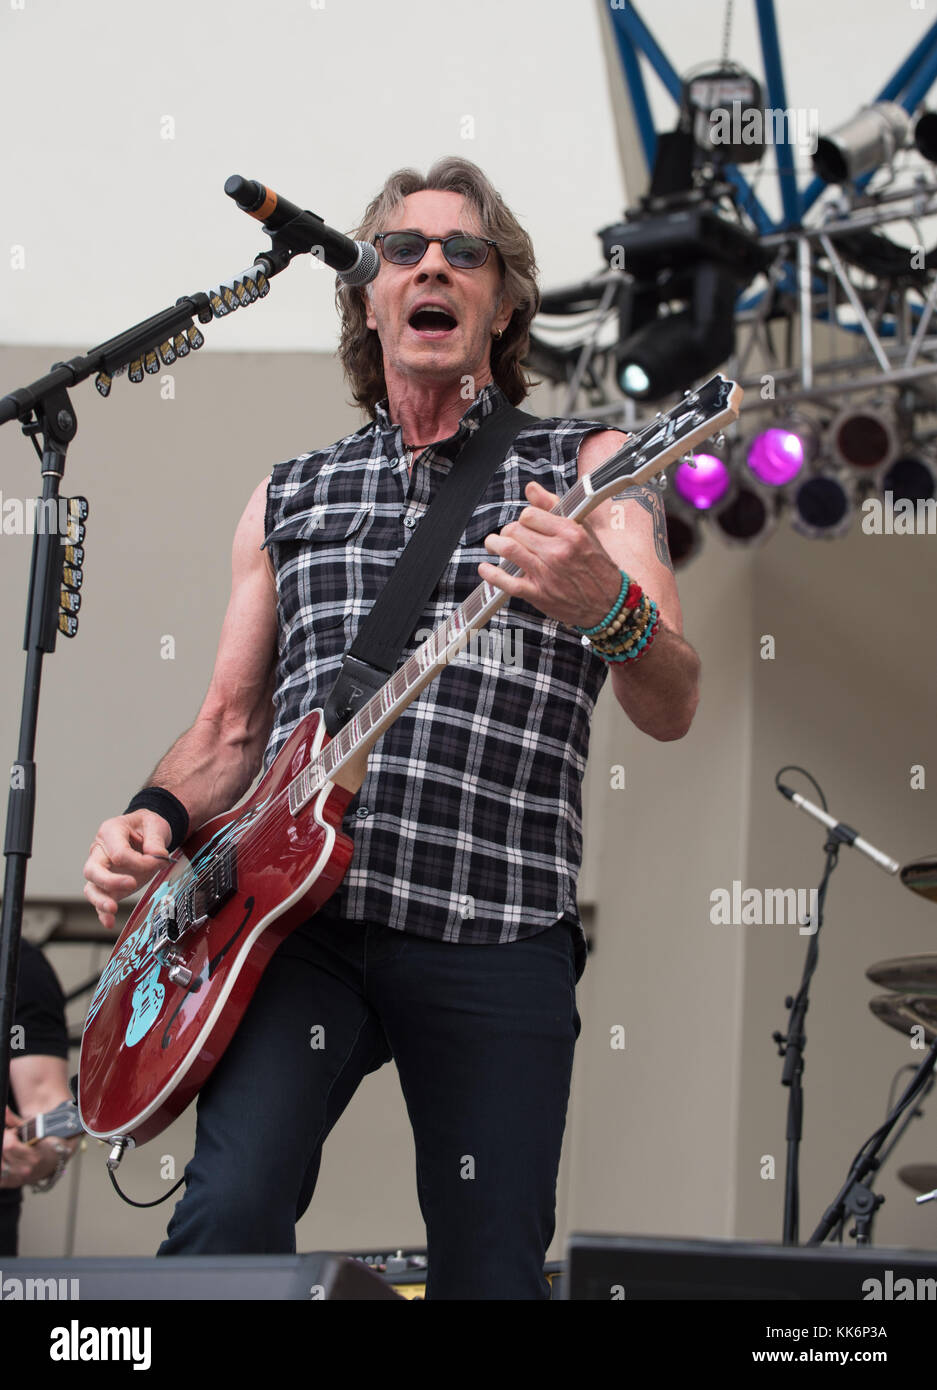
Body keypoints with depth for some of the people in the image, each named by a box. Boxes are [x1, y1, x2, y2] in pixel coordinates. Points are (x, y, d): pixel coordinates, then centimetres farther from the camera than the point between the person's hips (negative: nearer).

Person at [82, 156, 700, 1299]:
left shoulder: (585, 467, 9)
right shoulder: (290, 496, 19)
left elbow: (669, 710, -2)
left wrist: (606, 609, -25)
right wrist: (158, 815, 1)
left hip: (497, 937, -1)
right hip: (295, 914, 2)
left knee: (491, 1274, 0)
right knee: (227, 1218, -20)